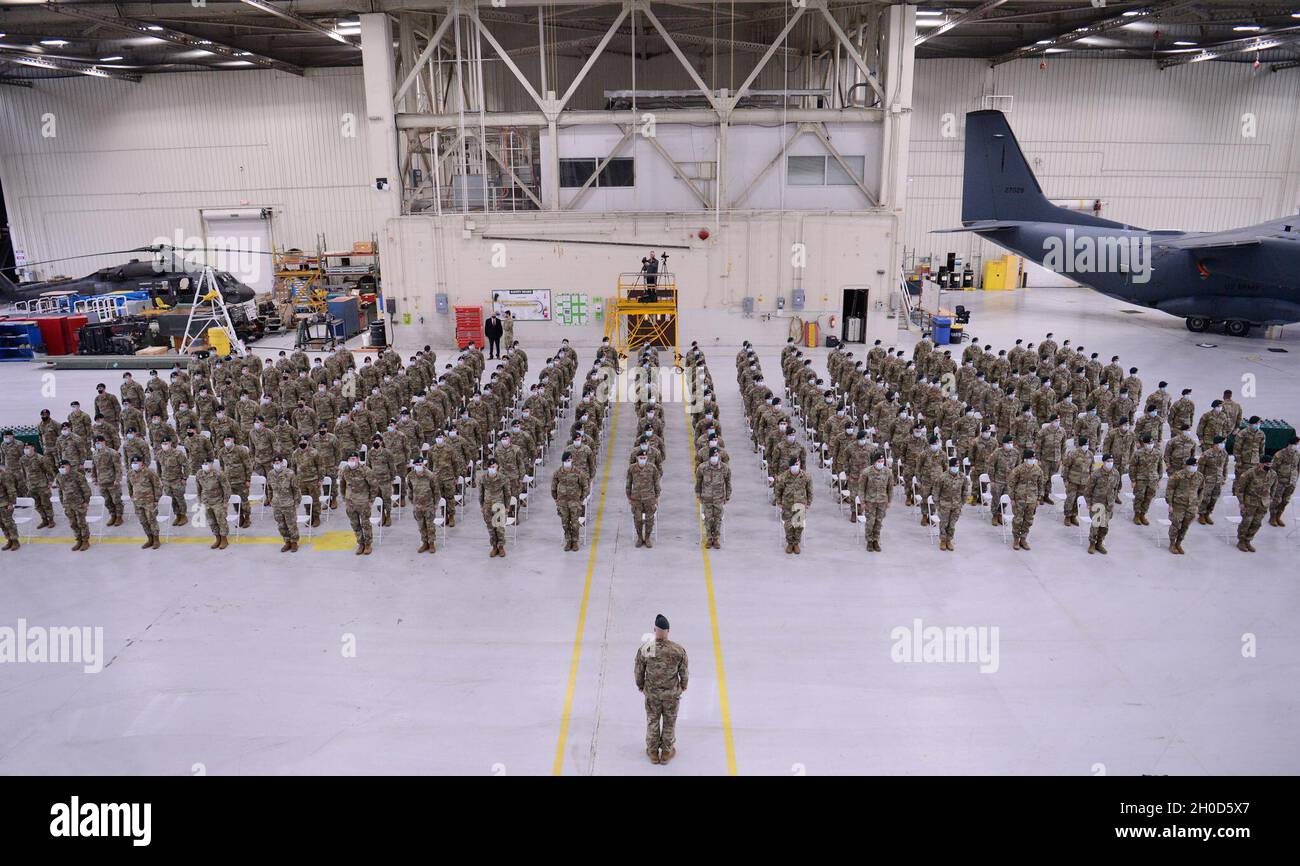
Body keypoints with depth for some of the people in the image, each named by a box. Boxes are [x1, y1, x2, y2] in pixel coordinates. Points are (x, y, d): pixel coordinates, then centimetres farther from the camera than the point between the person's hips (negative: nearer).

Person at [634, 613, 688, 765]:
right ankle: (666, 753, 38)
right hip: (672, 692, 0)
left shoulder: (644, 649, -25)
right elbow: (685, 671, -10)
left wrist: (640, 685, 12)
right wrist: (684, 685, 13)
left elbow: (638, 671, -9)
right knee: (669, 722, 21)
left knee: (652, 721, 22)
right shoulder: (678, 650, -25)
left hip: (652, 692, 0)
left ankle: (653, 752, 39)